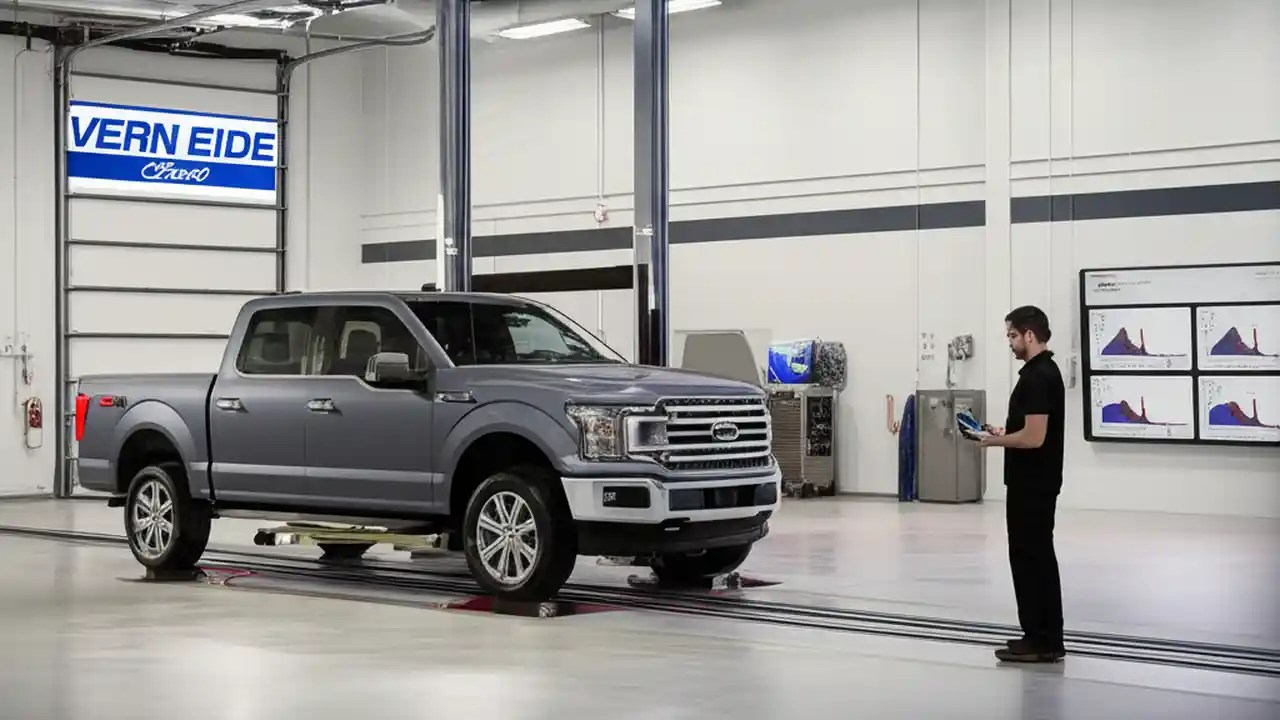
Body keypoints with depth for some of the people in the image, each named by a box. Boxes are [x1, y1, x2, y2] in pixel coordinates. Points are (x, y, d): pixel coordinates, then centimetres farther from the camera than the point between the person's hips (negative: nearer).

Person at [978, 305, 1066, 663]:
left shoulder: (1037, 377, -20)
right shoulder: (1045, 372, 13)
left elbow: (1034, 436, -25)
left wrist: (996, 441, -11)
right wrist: (1003, 432, 14)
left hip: (1031, 485, -11)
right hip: (1037, 483, 11)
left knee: (1029, 559, -5)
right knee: (1039, 558, 12)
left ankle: (1039, 641, -2)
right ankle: (1047, 639, 15)